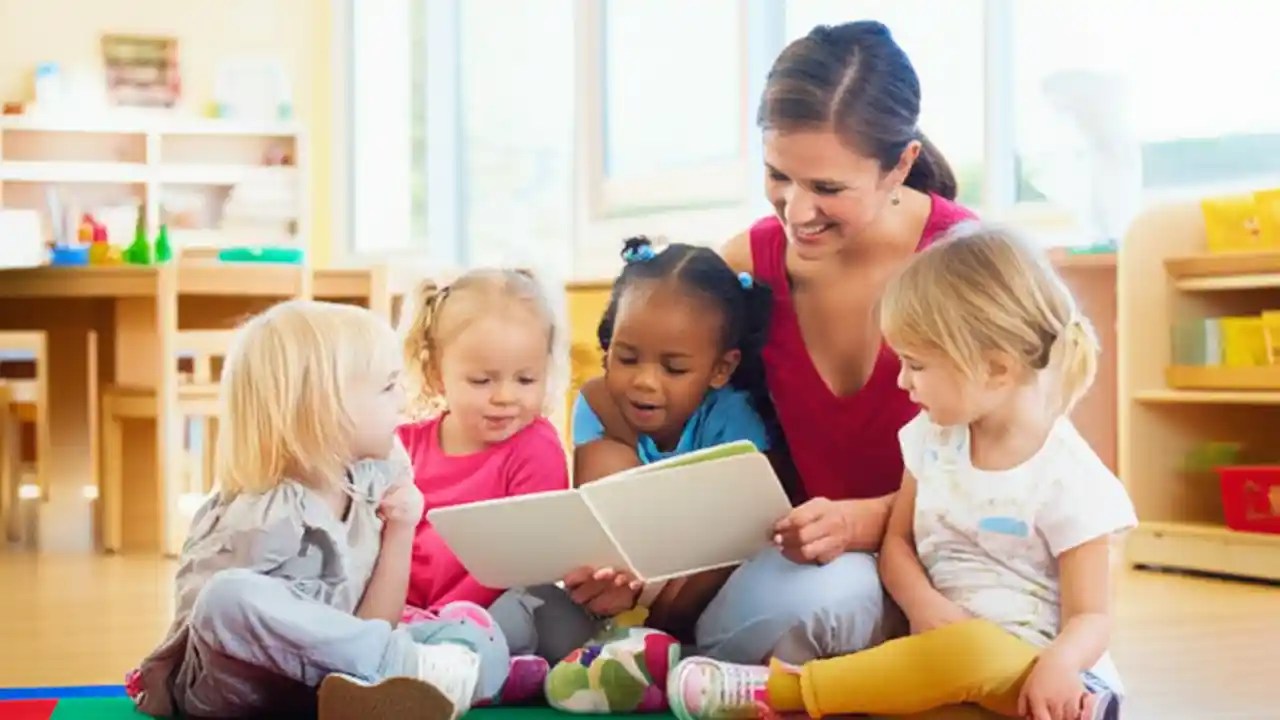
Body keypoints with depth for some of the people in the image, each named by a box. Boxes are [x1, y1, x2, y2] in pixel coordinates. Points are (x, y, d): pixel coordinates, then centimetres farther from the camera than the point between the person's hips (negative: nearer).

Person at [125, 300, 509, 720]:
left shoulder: (374, 486, -1)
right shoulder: (260, 519, -20)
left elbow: (372, 628, -1)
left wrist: (399, 534, -13)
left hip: (327, 680, 5)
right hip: (237, 686, -5)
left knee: (479, 637, -14)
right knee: (229, 596, -37)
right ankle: (410, 665, -30)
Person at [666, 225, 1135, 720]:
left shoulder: (1067, 478, -11)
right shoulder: (933, 437, 7)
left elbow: (1091, 617, -10)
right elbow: (897, 541, 11)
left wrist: (1059, 667, -34)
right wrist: (923, 605, -12)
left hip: (1024, 670, -5)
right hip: (938, 644, 6)